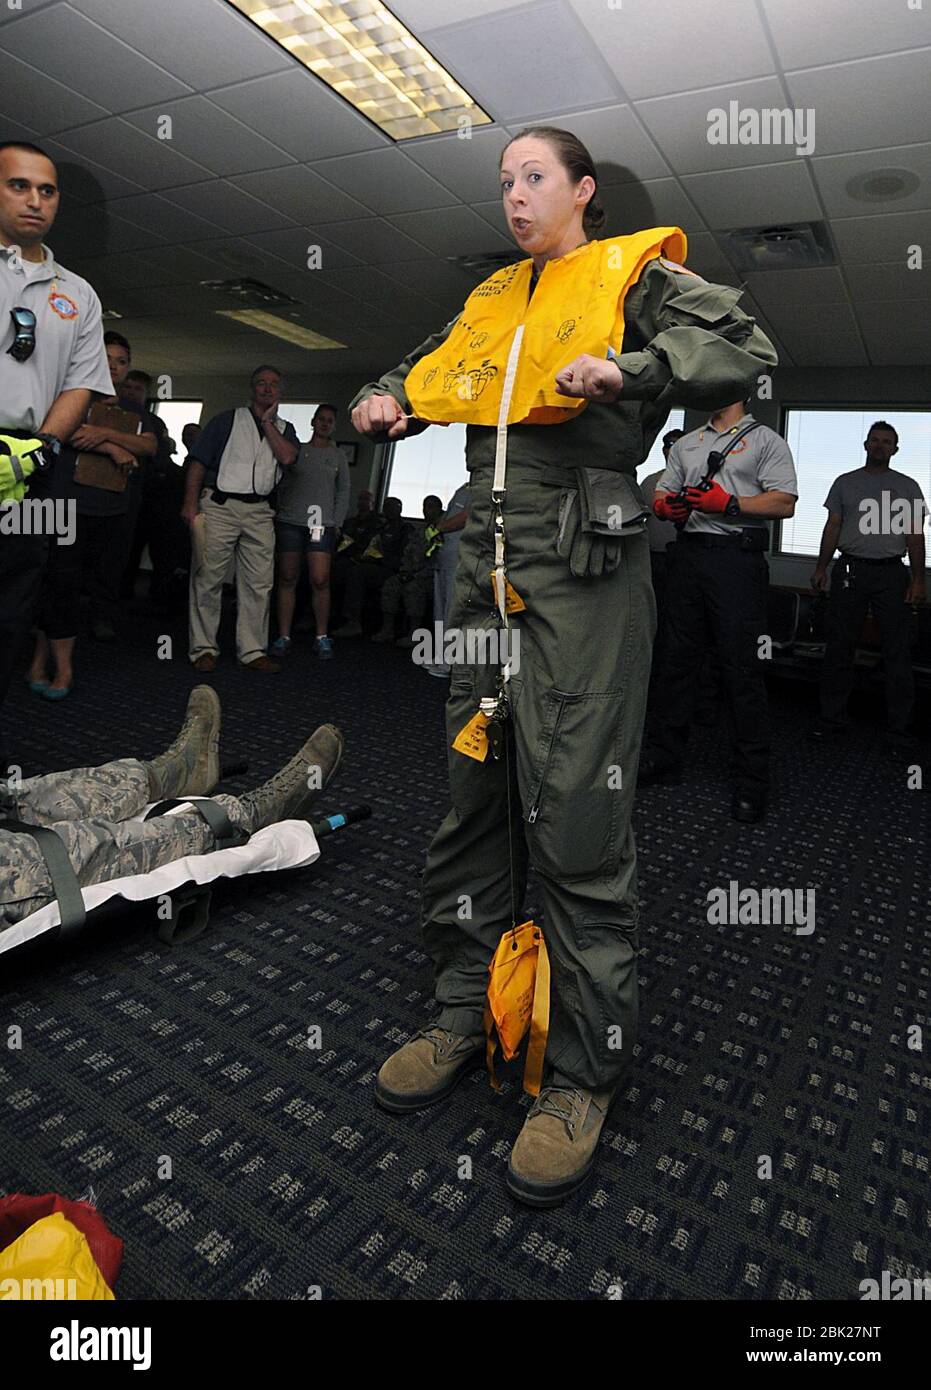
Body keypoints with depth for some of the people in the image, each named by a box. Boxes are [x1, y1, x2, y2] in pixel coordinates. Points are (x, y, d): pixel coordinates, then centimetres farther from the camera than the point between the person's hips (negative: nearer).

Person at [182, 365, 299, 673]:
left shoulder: (284, 429, 18)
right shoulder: (227, 420, 10)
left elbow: (287, 457, -6)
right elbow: (198, 462, 3)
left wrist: (267, 421, 1)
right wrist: (191, 502, -8)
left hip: (259, 512, 3)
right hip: (219, 505, -2)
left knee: (259, 584, 0)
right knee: (208, 578, -4)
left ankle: (252, 651, 6)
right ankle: (204, 649, 2)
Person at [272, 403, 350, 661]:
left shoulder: (337, 455, 14)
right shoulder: (296, 449, 12)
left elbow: (343, 491, 14)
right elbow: (280, 484, 13)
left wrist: (337, 522, 4)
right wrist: (277, 512, 3)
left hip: (321, 523, 0)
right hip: (290, 522, 1)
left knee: (320, 581, -10)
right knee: (288, 579, 1)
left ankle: (322, 637, 0)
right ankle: (283, 636, 6)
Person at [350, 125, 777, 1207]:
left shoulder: (634, 275, 8)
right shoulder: (491, 299, 25)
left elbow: (745, 349, -3)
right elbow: (428, 369, 37)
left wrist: (631, 368, -18)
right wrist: (391, 402, 14)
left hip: (585, 573, -6)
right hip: (485, 570, 7)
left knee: (575, 816, -8)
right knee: (468, 794, 7)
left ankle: (583, 1070, 9)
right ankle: (467, 1013, 25)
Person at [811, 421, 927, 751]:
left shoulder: (907, 487, 12)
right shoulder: (845, 483, 14)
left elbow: (915, 535, 6)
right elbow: (832, 527, 11)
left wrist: (918, 578, -4)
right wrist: (821, 568, 1)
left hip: (891, 574, -1)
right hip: (849, 569, 1)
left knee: (897, 653, -3)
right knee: (839, 649, 2)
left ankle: (898, 730, 2)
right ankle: (833, 721, 10)